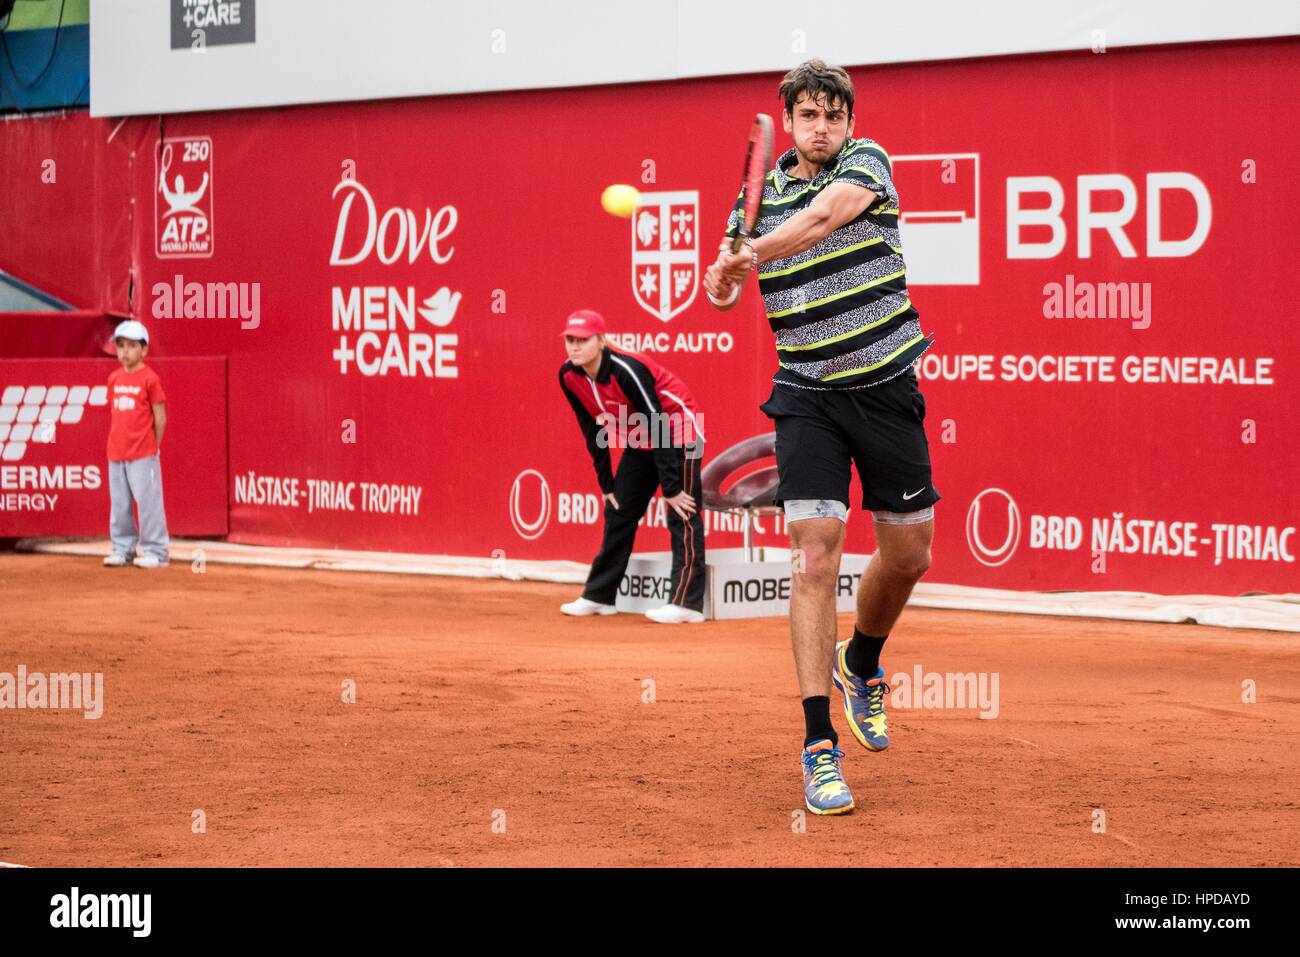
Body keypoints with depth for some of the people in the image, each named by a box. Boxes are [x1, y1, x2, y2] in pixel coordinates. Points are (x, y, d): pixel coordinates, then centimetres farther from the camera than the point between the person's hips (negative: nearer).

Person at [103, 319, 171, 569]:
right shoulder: (114, 379, 11)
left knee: (148, 501, -5)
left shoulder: (150, 378, -7)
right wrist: (114, 443, 11)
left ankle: (154, 551, 0)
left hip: (143, 455, -6)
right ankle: (122, 549, 17)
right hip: (116, 453, 6)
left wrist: (154, 448, -2)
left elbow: (160, 418, -4)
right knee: (119, 504, 10)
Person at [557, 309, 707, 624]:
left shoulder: (626, 370, -31)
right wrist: (606, 484, 3)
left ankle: (686, 603, -20)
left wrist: (671, 488, -29)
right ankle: (598, 596, 17)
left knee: (681, 513, -15)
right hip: (638, 441, 8)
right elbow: (593, 431, 3)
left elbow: (659, 427, -29)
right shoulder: (569, 376, -10)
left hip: (678, 432, -8)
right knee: (618, 513, 9)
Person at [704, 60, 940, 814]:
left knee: (909, 553, 9)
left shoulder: (867, 163, -3)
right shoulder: (762, 193, 6)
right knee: (816, 550, -13)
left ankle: (861, 661, 41)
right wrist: (723, 283, -12)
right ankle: (820, 745, -12)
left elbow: (828, 213, -25)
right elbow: (725, 292, 11)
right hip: (808, 395, 0)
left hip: (888, 386, 0)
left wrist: (751, 255, -36)